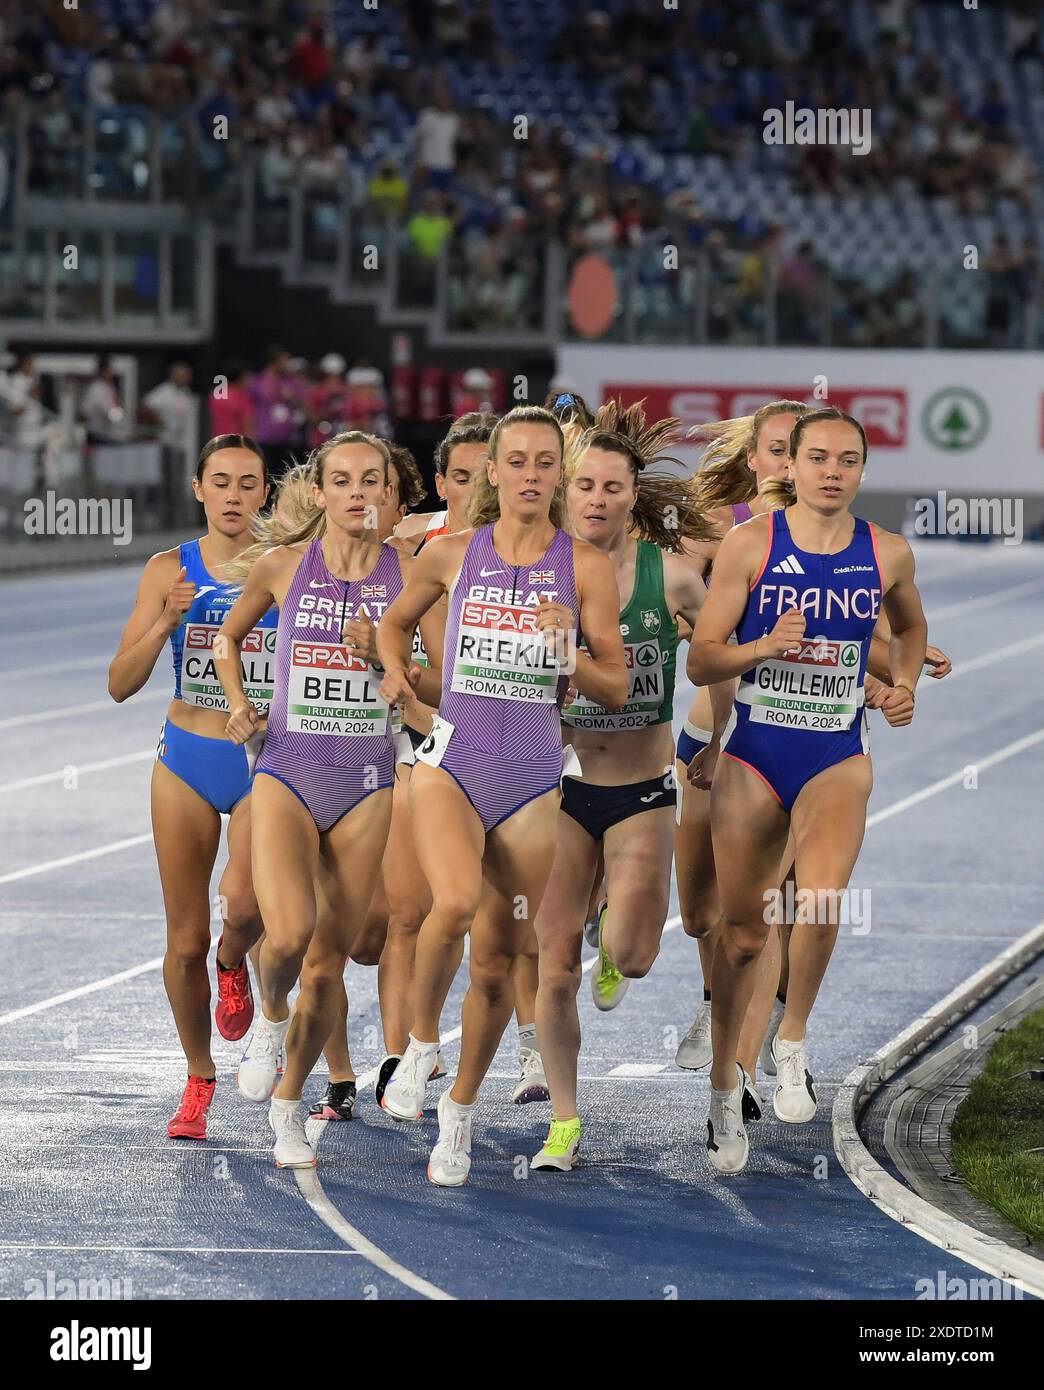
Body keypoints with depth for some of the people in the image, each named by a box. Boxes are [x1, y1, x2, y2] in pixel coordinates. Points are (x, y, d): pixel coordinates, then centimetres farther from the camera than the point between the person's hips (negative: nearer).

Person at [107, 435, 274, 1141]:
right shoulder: (169, 570, 2)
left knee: (244, 904, -26)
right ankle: (199, 1081, 21)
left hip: (264, 763, -2)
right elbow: (121, 684, -2)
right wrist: (168, 620, -15)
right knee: (186, 938, 2)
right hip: (188, 761, 2)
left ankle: (233, 963, 11)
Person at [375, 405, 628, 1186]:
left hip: (532, 779, 1)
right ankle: (420, 1042, -5)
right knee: (456, 901, -30)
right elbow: (396, 622, 23)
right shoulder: (452, 555, 4)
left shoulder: (586, 568, 0)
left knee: (497, 959, 4)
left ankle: (460, 1113, 23)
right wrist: (397, 672, 4)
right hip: (452, 763, -1)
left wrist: (570, 653, -17)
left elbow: (616, 690, 2)